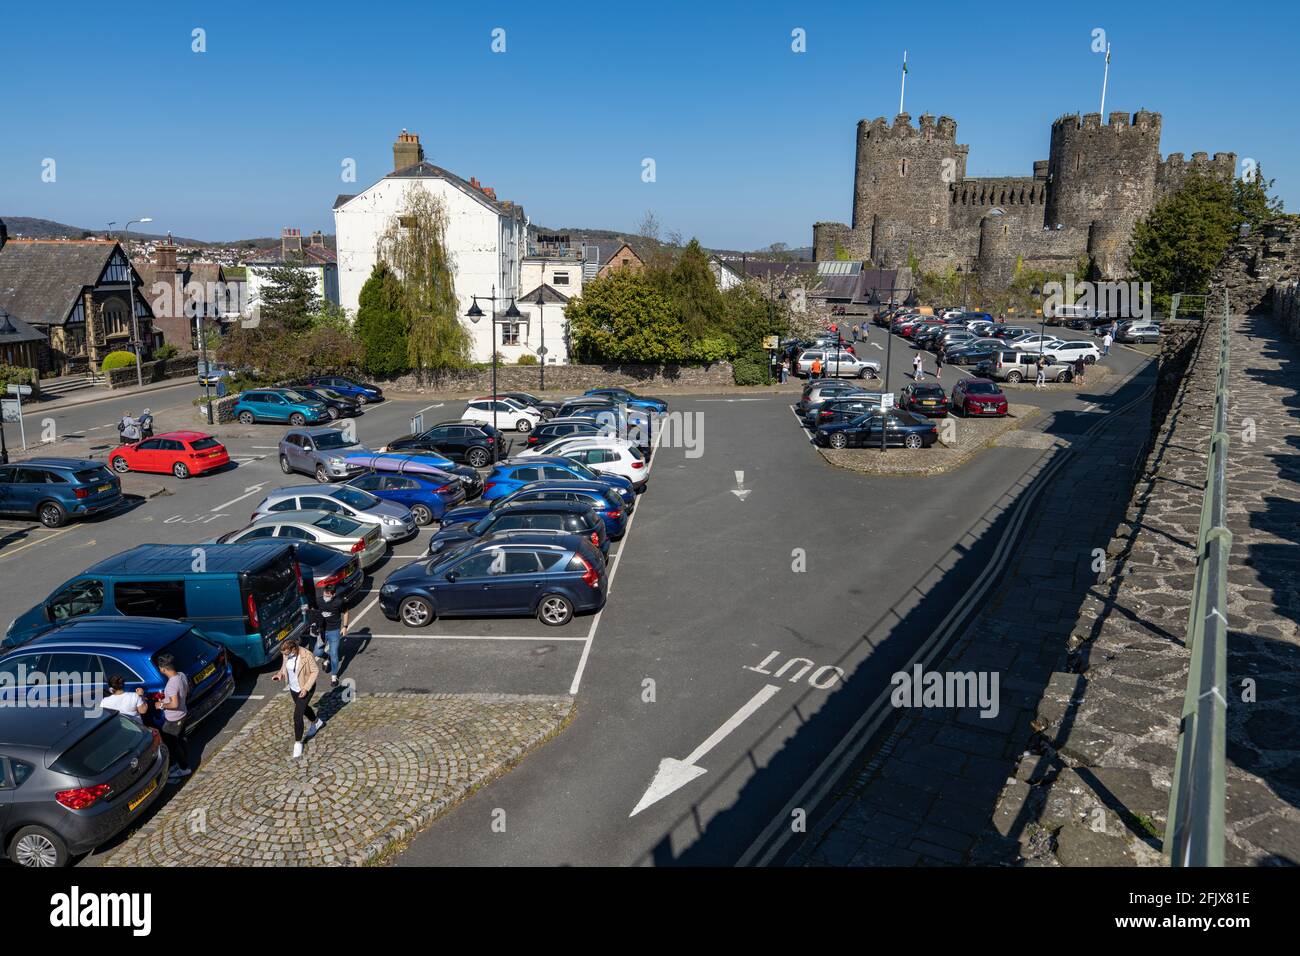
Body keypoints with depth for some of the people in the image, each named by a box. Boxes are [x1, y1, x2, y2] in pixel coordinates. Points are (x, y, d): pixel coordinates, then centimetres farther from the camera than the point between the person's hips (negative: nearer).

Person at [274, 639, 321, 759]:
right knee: (303, 708, 27)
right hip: (293, 688, 7)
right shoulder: (286, 655, -11)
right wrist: (280, 674, -12)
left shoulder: (307, 656, -29)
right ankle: (317, 722, 55)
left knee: (297, 715, -9)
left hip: (306, 688, -7)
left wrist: (306, 688, -24)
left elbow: (315, 671, -19)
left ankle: (298, 742, 8)